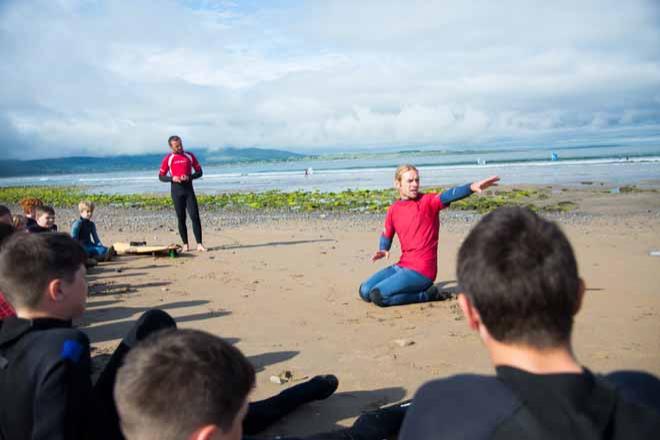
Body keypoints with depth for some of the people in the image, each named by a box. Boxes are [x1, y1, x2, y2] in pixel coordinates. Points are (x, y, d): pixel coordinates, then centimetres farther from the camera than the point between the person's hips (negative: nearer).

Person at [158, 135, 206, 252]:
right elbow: (161, 176, 5)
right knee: (181, 218, 3)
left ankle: (199, 244, -8)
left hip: (189, 189, 1)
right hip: (176, 190, 0)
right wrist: (172, 178, -14)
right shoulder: (168, 159, 2)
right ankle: (185, 244, 10)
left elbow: (199, 172, 8)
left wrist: (189, 177, -11)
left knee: (195, 216, -8)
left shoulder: (190, 156, 6)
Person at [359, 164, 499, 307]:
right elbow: (386, 236, 22)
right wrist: (383, 250, 0)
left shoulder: (427, 201, -9)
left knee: (378, 296, -18)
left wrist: (471, 187, -49)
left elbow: (447, 196, -30)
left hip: (422, 272, -7)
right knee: (365, 291, 6)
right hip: (402, 266, 7)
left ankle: (426, 294, -1)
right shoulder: (393, 210, 7)